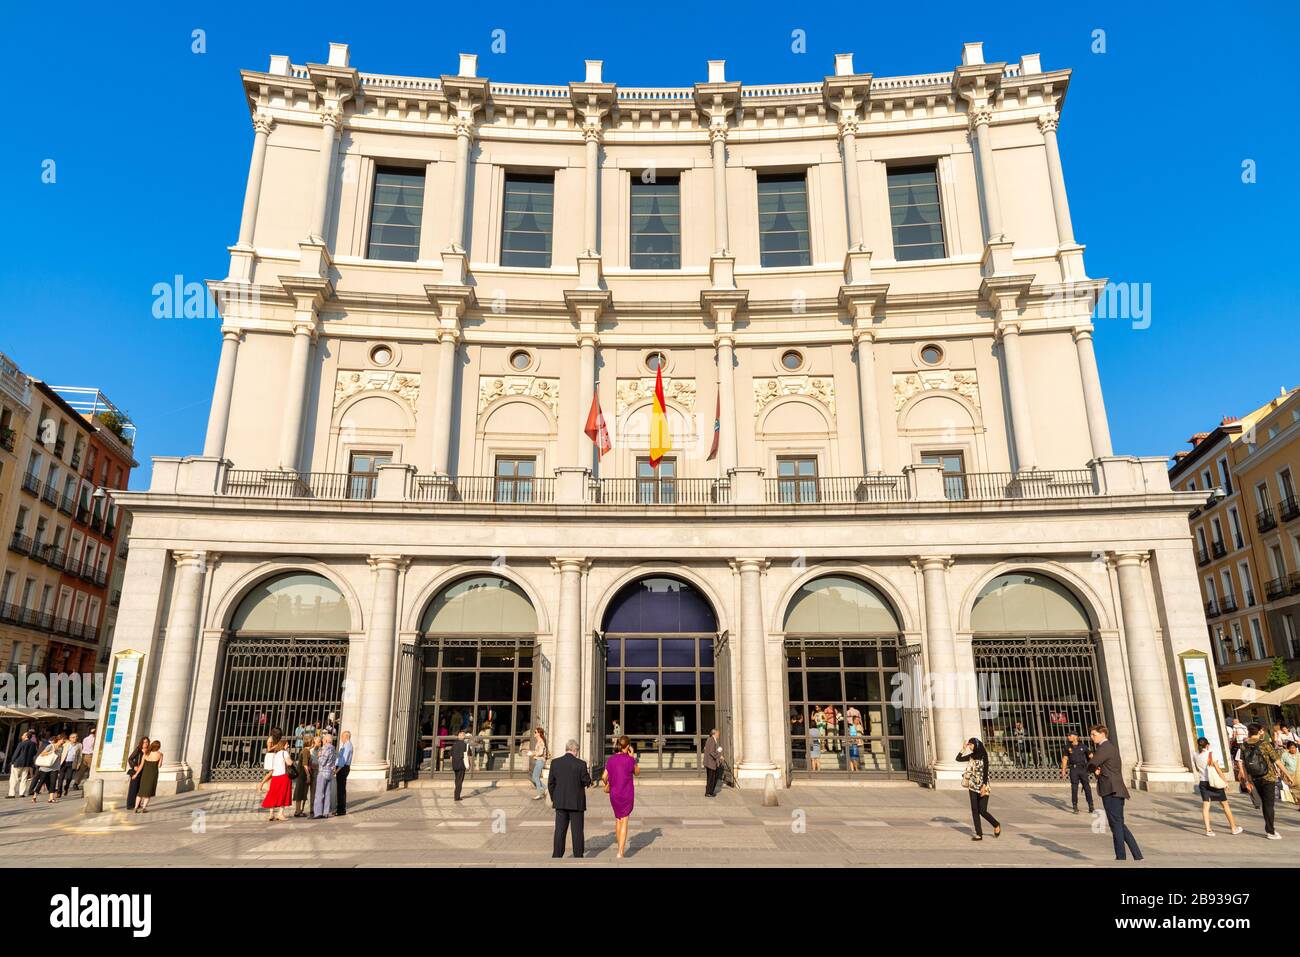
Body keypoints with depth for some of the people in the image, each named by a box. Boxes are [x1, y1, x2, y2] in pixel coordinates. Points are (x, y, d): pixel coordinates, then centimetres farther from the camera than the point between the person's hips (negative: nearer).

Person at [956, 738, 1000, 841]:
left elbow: (985, 771, -14)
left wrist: (984, 786, -20)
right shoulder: (972, 756, 9)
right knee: (974, 810, 2)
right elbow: (958, 759, 9)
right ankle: (979, 834, 7)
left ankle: (997, 825, 21)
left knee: (982, 810, -6)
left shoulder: (983, 755, -9)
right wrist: (964, 748, 5)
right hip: (973, 785, 6)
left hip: (982, 786, -6)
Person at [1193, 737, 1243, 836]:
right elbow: (1218, 769, -9)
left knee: (1205, 805, 1)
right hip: (1214, 782, -3)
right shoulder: (1210, 754, -11)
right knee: (1225, 805, 13)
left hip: (1203, 782, 3)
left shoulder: (1196, 756, 1)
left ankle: (1208, 830, -7)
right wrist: (1225, 781, -1)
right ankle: (1234, 828, 25)